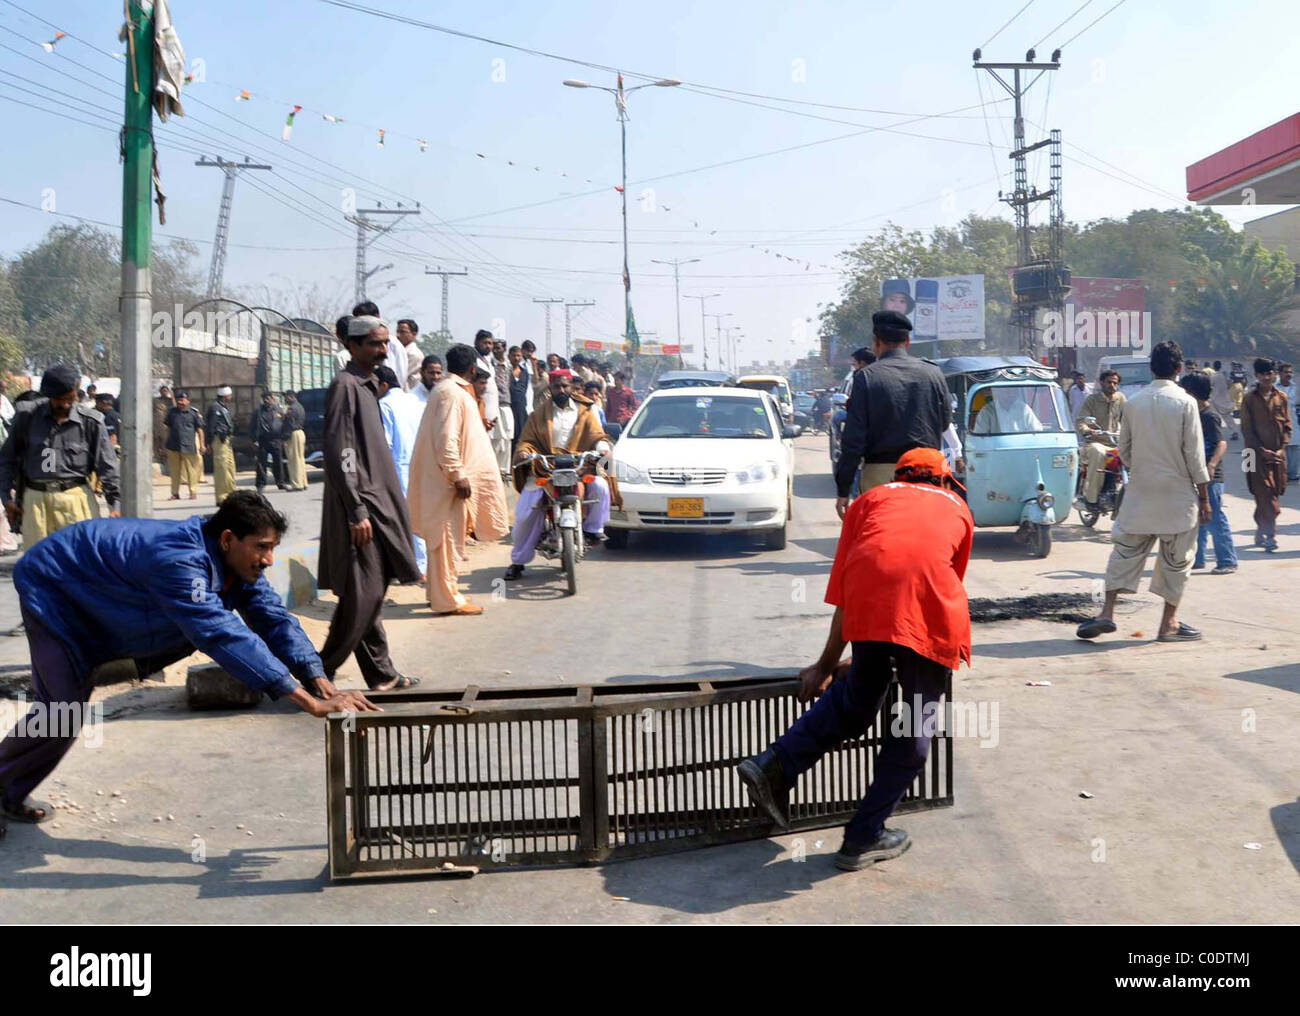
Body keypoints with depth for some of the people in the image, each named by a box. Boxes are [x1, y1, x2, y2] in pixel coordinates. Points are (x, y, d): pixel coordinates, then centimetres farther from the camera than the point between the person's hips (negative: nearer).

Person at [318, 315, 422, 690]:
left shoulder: (367, 385, 16)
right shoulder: (345, 385, -12)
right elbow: (339, 455, -18)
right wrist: (357, 512, -21)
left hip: (377, 503, 9)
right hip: (360, 507, -9)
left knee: (372, 595, 12)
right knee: (362, 596, -9)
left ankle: (381, 673, 17)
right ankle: (322, 672, -1)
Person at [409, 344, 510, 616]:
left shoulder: (449, 390, 16)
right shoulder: (452, 393, -16)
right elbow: (445, 440, -23)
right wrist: (459, 476, -22)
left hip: (450, 478, 10)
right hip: (449, 480, -10)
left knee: (446, 540, 16)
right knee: (448, 540, -5)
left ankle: (442, 593, 24)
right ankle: (448, 600, -1)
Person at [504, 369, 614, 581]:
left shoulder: (583, 411, 13)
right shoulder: (540, 414, 13)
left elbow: (596, 435, 7)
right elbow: (527, 440, 8)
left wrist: (602, 446, -16)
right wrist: (524, 452, -15)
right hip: (543, 468, 0)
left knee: (600, 486, -29)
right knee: (525, 512, -12)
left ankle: (593, 528, -7)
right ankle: (518, 560, -1)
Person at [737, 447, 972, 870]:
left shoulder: (872, 498, 32)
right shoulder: (956, 506, 34)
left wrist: (827, 666, 34)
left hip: (870, 588, 1)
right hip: (929, 598, -1)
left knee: (856, 697, 24)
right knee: (917, 724, 13)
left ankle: (775, 766, 10)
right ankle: (864, 838, 16)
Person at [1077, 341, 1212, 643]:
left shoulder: (1133, 403, 1)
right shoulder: (1185, 403, -10)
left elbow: (1124, 450, 7)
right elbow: (1194, 455, -9)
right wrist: (1205, 498, -2)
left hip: (1139, 491, 3)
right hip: (1177, 493, -3)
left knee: (1125, 550, 9)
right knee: (1176, 558, 7)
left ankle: (1107, 612, 1)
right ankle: (1169, 623, 11)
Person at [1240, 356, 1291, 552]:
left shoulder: (1281, 398, 6)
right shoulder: (1250, 399, -3)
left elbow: (1287, 426, 7)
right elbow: (1247, 429, -4)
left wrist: (1281, 449, -6)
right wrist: (1262, 450, -12)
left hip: (1278, 454, 3)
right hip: (1257, 454, -3)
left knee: (1269, 495, 9)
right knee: (1265, 495, -9)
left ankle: (1261, 533, 23)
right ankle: (1270, 537, -12)